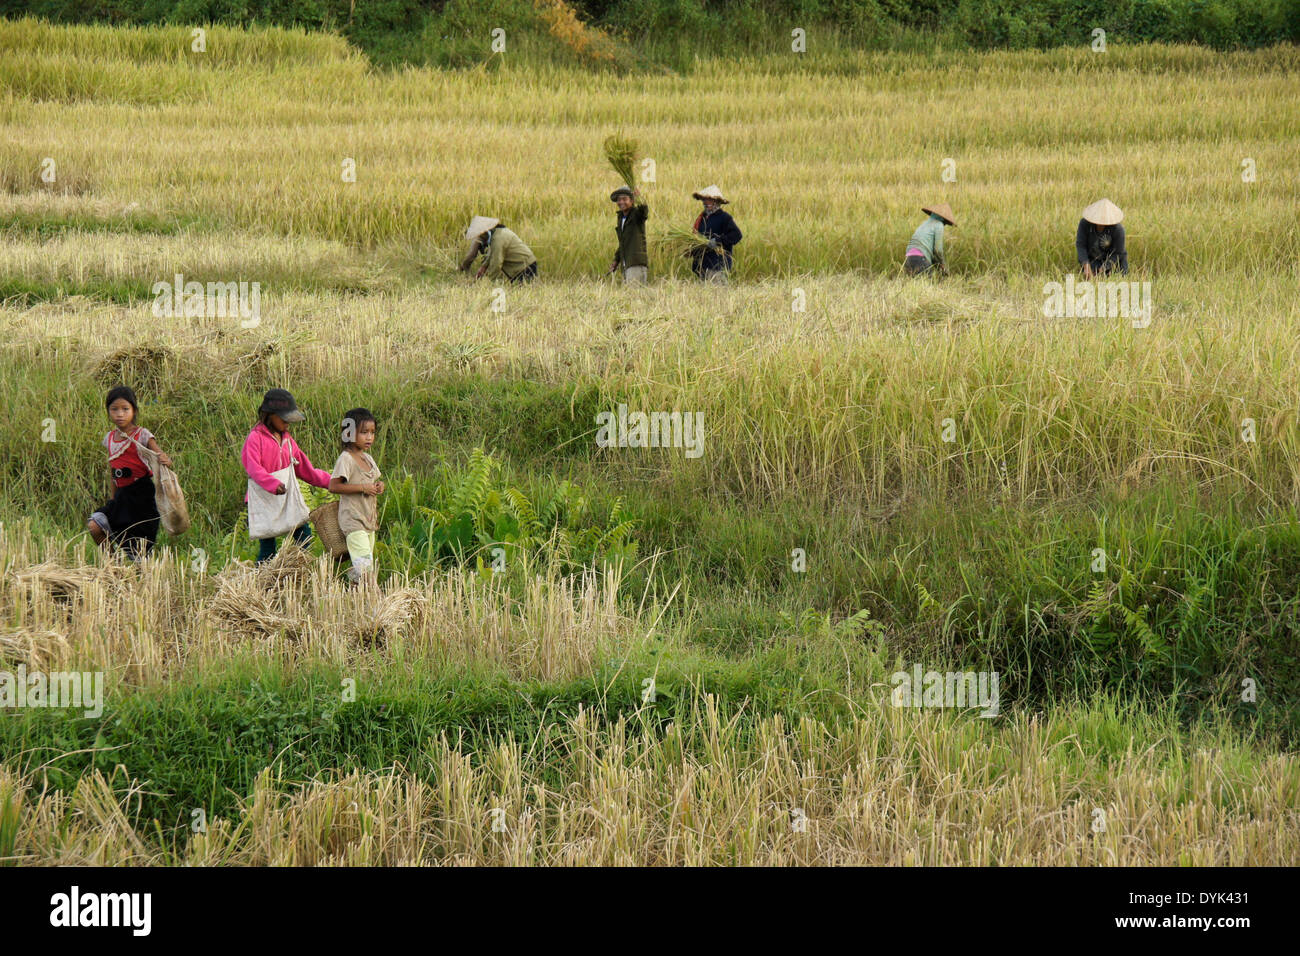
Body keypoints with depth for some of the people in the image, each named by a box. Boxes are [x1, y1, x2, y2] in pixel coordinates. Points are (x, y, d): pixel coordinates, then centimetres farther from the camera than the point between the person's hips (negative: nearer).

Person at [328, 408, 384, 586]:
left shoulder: (367, 459, 14)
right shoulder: (346, 459, -12)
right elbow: (334, 486, -18)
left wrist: (378, 486, 3)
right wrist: (363, 488, -21)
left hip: (369, 518, 9)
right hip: (352, 520, -9)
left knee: (369, 563, 8)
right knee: (364, 562, -18)